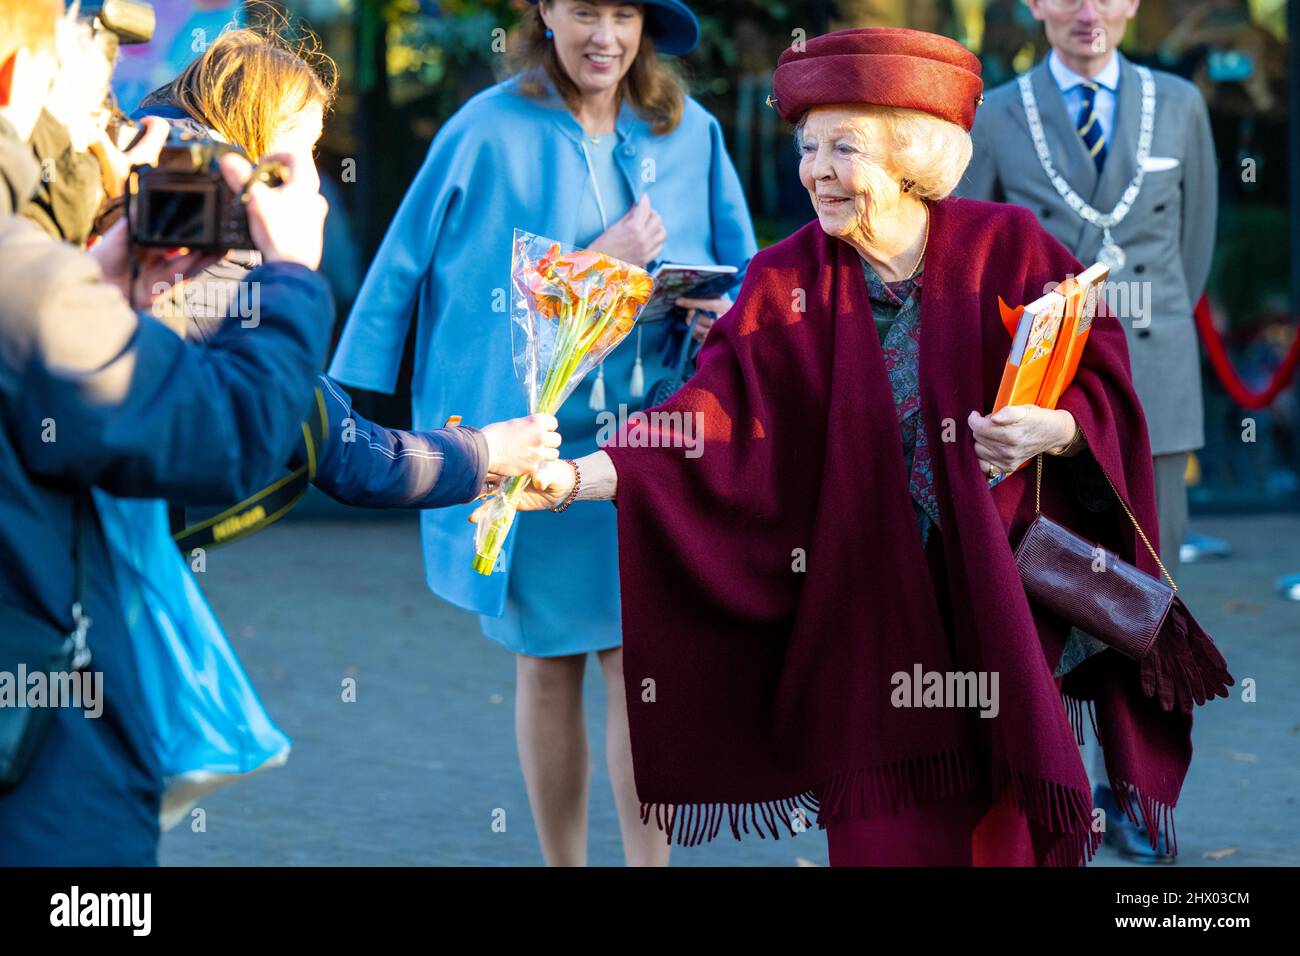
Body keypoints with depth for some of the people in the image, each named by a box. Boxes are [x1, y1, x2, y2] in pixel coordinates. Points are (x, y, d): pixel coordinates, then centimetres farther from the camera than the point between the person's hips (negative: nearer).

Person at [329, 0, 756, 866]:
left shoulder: (690, 134, 6)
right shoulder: (490, 132, -4)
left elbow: (737, 272, 13)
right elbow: (405, 268, -1)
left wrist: (726, 312, -9)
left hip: (647, 433, 1)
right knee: (547, 661, 6)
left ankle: (648, 860, -2)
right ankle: (562, 862, 18)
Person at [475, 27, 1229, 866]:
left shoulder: (1006, 250, -3)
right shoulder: (788, 285, -1)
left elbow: (1102, 381, 0)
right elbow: (713, 421, -11)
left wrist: (1053, 430, -22)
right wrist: (575, 477, -25)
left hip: (1001, 601, -1)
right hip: (868, 624, 1)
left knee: (1004, 832, 2)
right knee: (888, 836, -1)